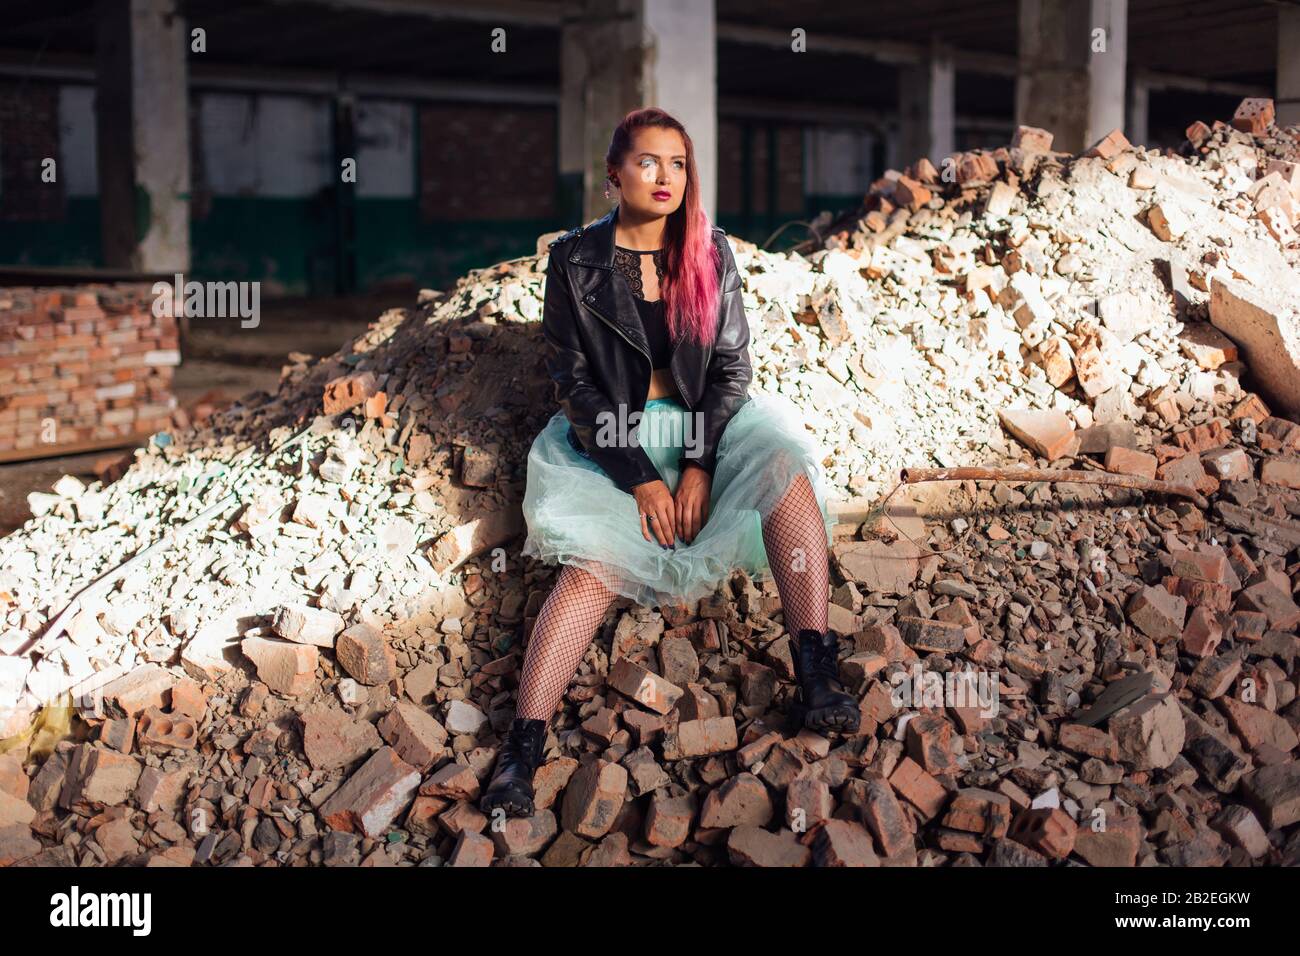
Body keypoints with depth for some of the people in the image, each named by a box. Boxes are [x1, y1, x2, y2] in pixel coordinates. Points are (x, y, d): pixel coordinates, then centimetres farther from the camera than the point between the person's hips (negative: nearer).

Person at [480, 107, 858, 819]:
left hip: (705, 424, 2)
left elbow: (731, 365, 2)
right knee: (596, 563, -28)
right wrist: (640, 479, -15)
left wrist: (699, 465, -13)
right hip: (609, 439, -2)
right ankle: (521, 746, -34)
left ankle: (817, 680, -34)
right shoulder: (575, 260, -2)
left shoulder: (709, 253, 5)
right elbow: (574, 384, -5)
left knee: (785, 465, -28)